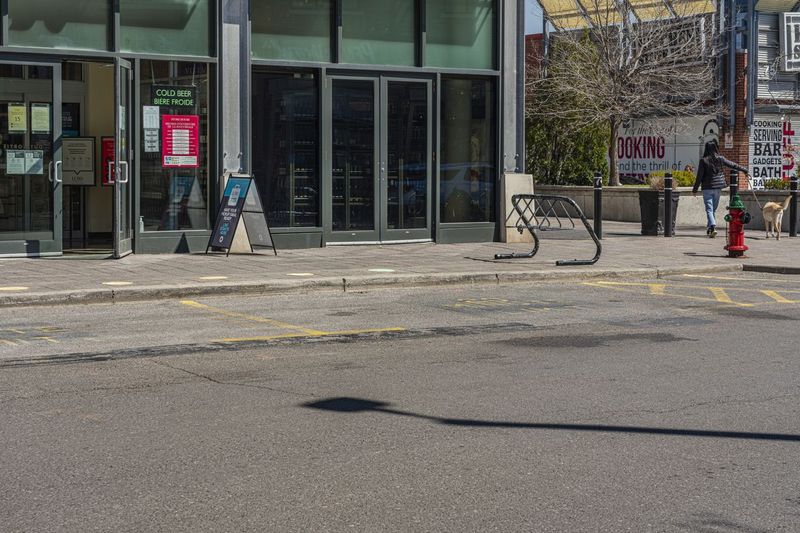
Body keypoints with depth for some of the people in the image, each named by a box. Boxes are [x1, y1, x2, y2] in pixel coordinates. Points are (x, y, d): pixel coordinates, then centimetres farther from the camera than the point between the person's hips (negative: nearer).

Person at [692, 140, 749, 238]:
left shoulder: (704, 161, -9)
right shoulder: (720, 159, -1)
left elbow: (699, 176, -7)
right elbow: (733, 165, 10)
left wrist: (695, 189, 2)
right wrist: (745, 171, 24)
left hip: (707, 188, -3)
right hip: (718, 187, 3)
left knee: (709, 209, -4)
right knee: (714, 209, 14)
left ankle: (713, 227, -22)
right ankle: (710, 228, 22)